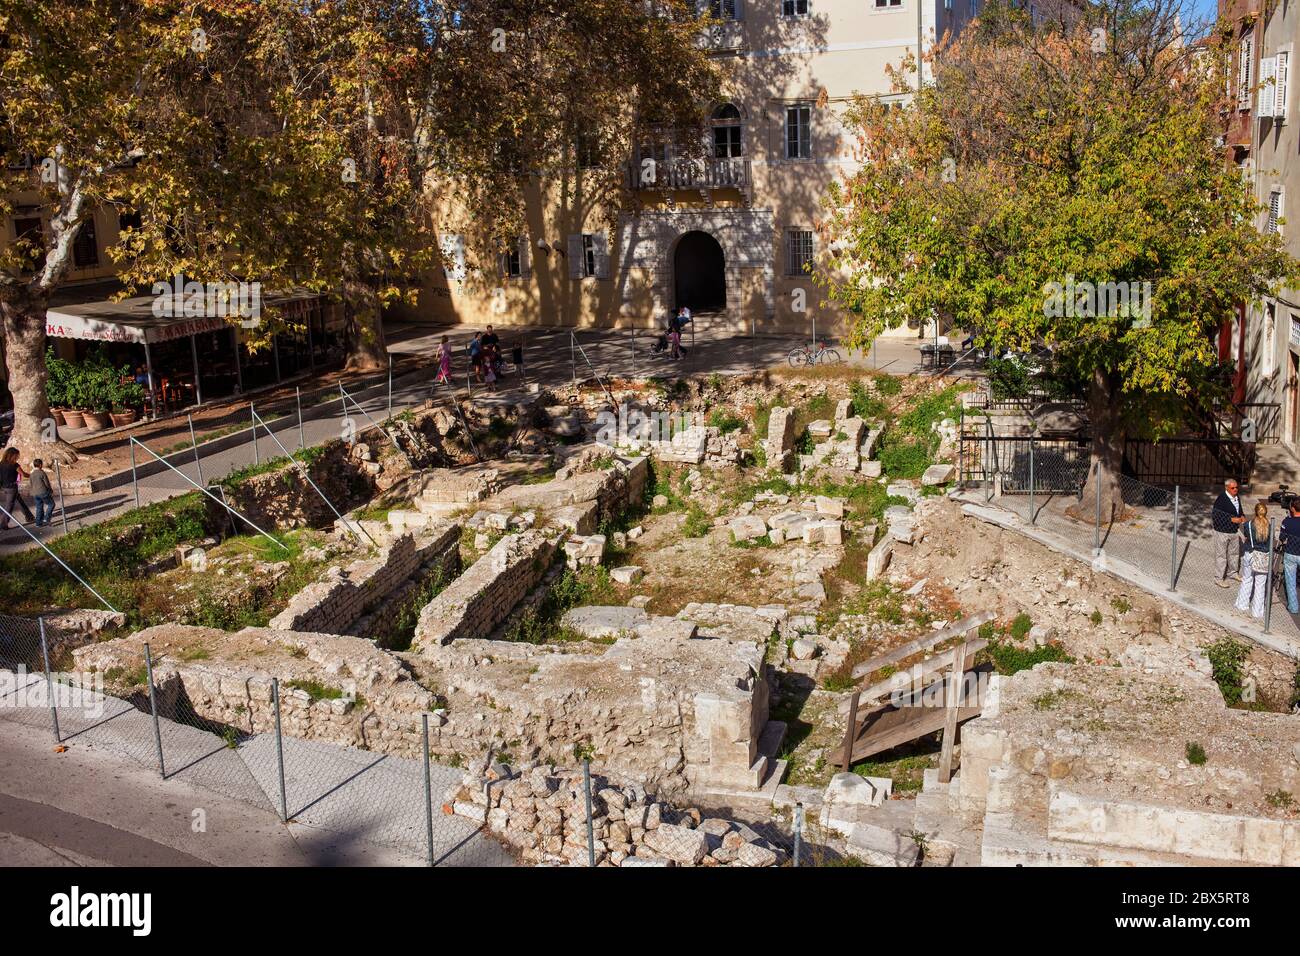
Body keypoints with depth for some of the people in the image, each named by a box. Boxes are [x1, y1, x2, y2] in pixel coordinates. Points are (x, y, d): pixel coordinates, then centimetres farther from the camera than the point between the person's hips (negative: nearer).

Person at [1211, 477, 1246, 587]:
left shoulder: (1237, 498, 5)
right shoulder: (1221, 499, -20)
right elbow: (1216, 515, -24)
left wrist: (1242, 517, -2)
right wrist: (1232, 519, -25)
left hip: (1234, 530, 8)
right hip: (1222, 531, -8)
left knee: (1234, 553, 21)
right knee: (1221, 555, 0)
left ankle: (1232, 572, 40)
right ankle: (1218, 578, 9)